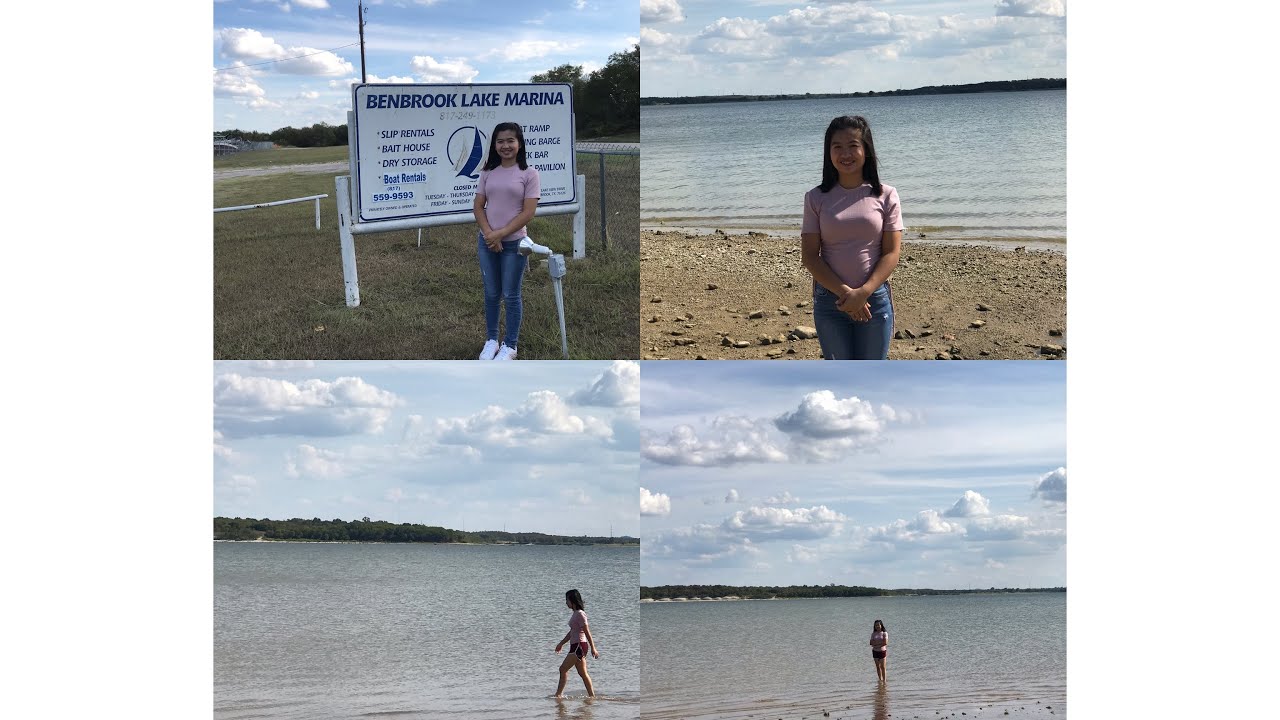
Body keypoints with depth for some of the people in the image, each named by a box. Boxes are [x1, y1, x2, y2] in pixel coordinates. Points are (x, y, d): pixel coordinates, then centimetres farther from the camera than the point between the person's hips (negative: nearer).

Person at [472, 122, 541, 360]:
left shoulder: (528, 173, -7)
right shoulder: (488, 173, 5)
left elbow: (528, 212, -12)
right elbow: (478, 207, 5)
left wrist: (501, 234, -15)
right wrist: (489, 234, -10)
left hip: (513, 243, -4)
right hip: (487, 242, 4)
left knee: (511, 295, 5)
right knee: (492, 294, 13)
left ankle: (510, 345, 16)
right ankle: (492, 340, 25)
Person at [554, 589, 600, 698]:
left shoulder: (580, 614, -13)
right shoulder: (575, 614, 15)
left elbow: (587, 632, -16)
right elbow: (571, 632, 23)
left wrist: (593, 648, -17)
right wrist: (561, 644, 27)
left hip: (579, 645, -10)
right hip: (576, 646, 10)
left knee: (563, 669, -9)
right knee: (583, 673, 10)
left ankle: (558, 694, -7)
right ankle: (592, 696, 10)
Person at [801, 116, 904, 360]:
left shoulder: (885, 196, -2)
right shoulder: (817, 198, 0)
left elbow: (892, 253, -5)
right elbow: (809, 256, -4)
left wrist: (863, 293, -17)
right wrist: (844, 292, -15)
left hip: (875, 299, -1)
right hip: (830, 300, 1)